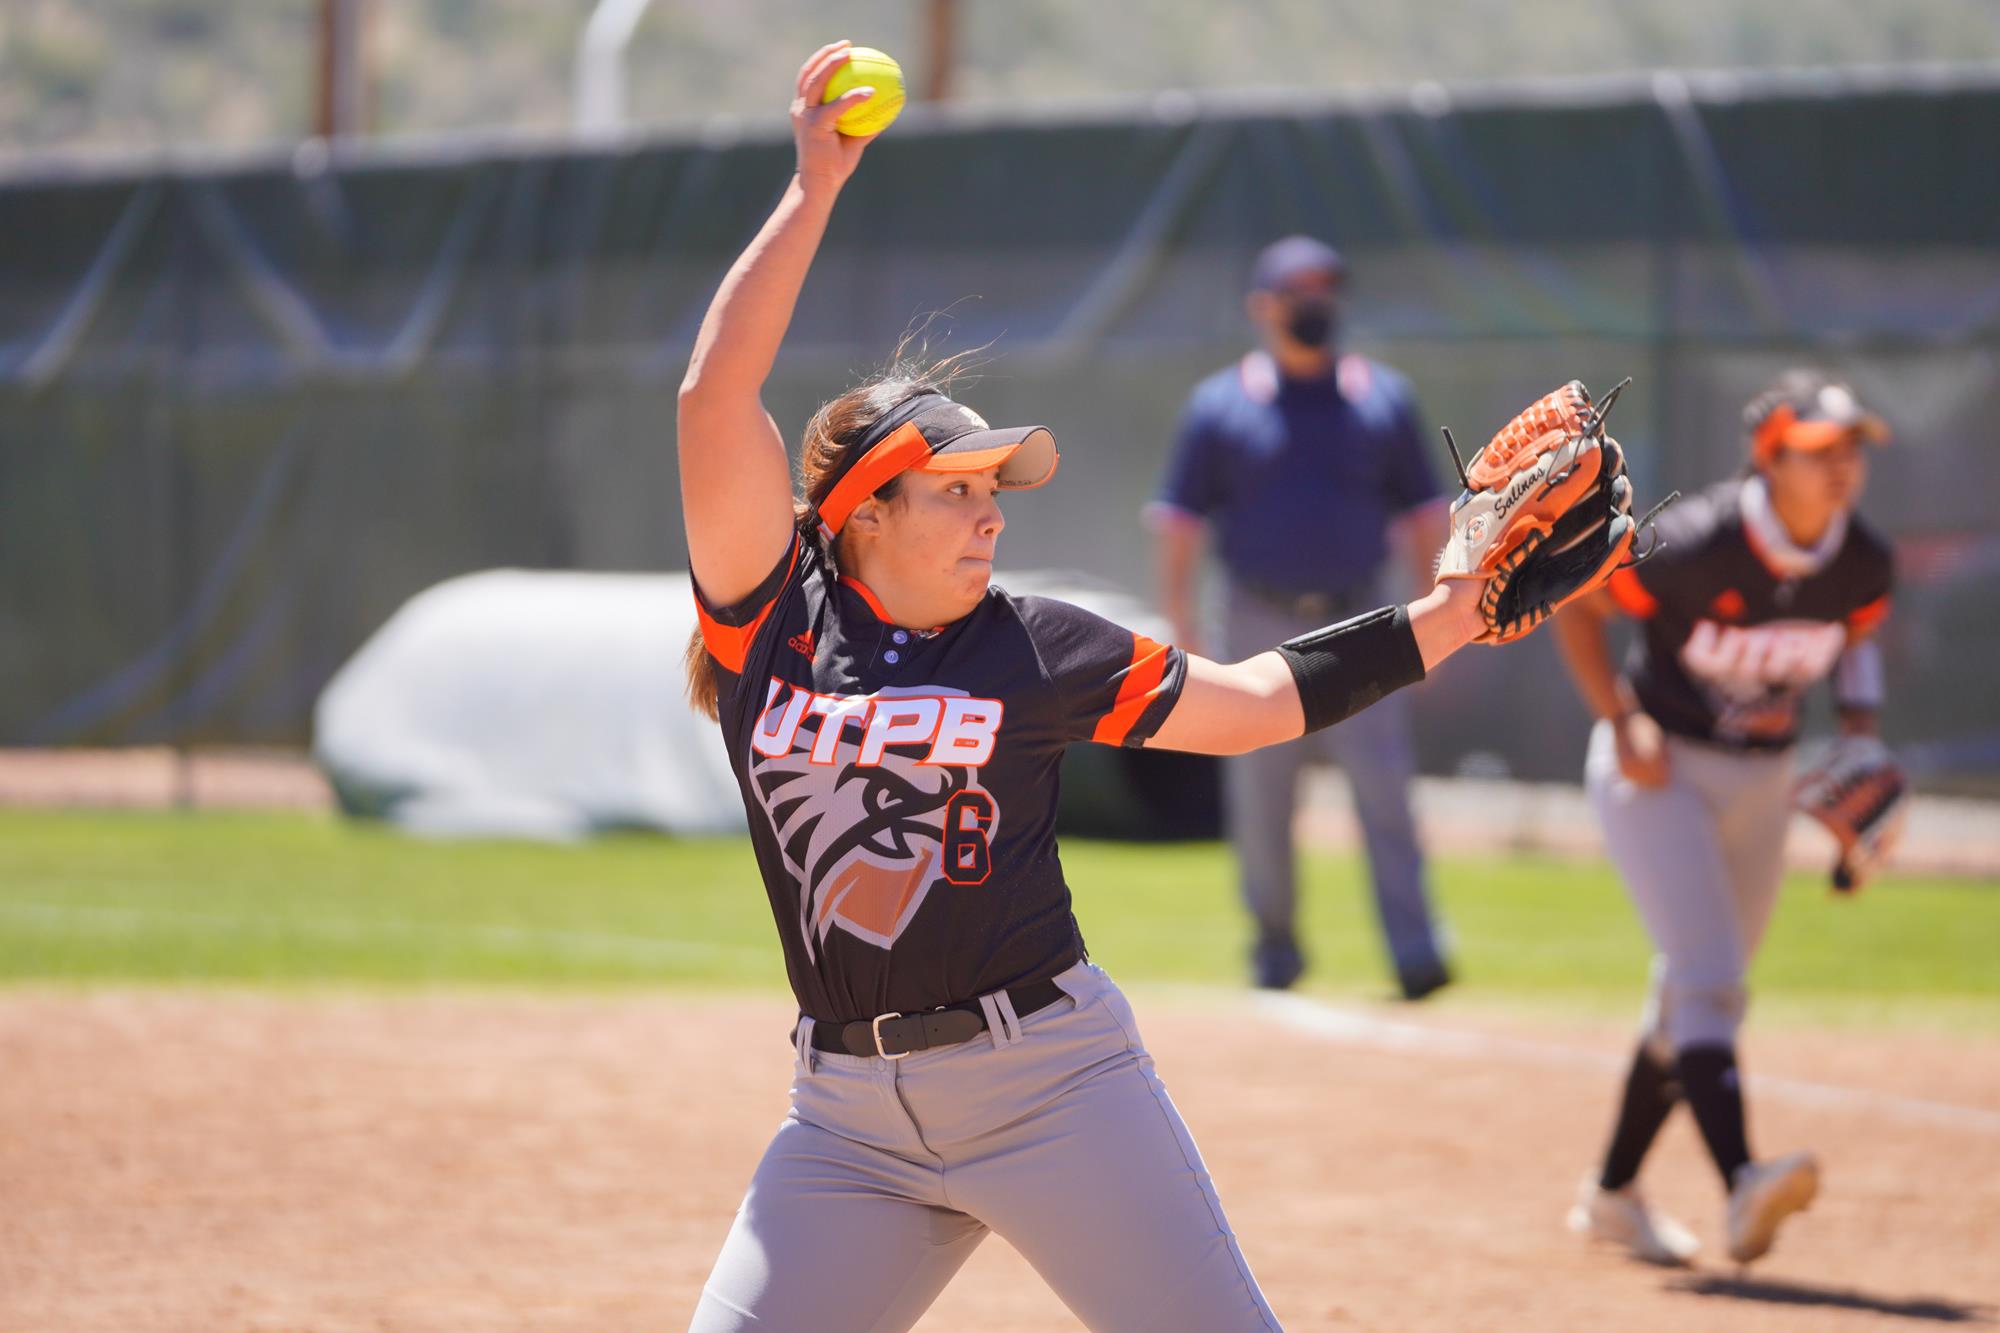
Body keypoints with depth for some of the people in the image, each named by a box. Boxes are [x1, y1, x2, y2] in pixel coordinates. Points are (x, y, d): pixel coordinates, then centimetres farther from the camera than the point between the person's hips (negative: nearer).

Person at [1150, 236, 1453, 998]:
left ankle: (1414, 954, -16)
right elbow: (1181, 518, 4)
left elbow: (1421, 512, 12)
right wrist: (1179, 624, -5)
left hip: (1355, 627, 0)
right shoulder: (1220, 406, 6)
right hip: (1261, 628, 0)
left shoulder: (1383, 399, 10)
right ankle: (1275, 942, 18)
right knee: (1258, 796, 2)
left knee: (1383, 787, -11)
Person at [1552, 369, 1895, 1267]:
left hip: (1761, 785, 6)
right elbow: (1575, 603, -12)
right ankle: (1742, 1185, -36)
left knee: (1697, 994, 13)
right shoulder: (1695, 545, -25)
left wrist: (1860, 730, -1)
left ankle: (1612, 1194, 27)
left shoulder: (1863, 564, -9)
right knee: (1706, 979, -21)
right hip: (1659, 770, -6)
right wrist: (1620, 723, -18)